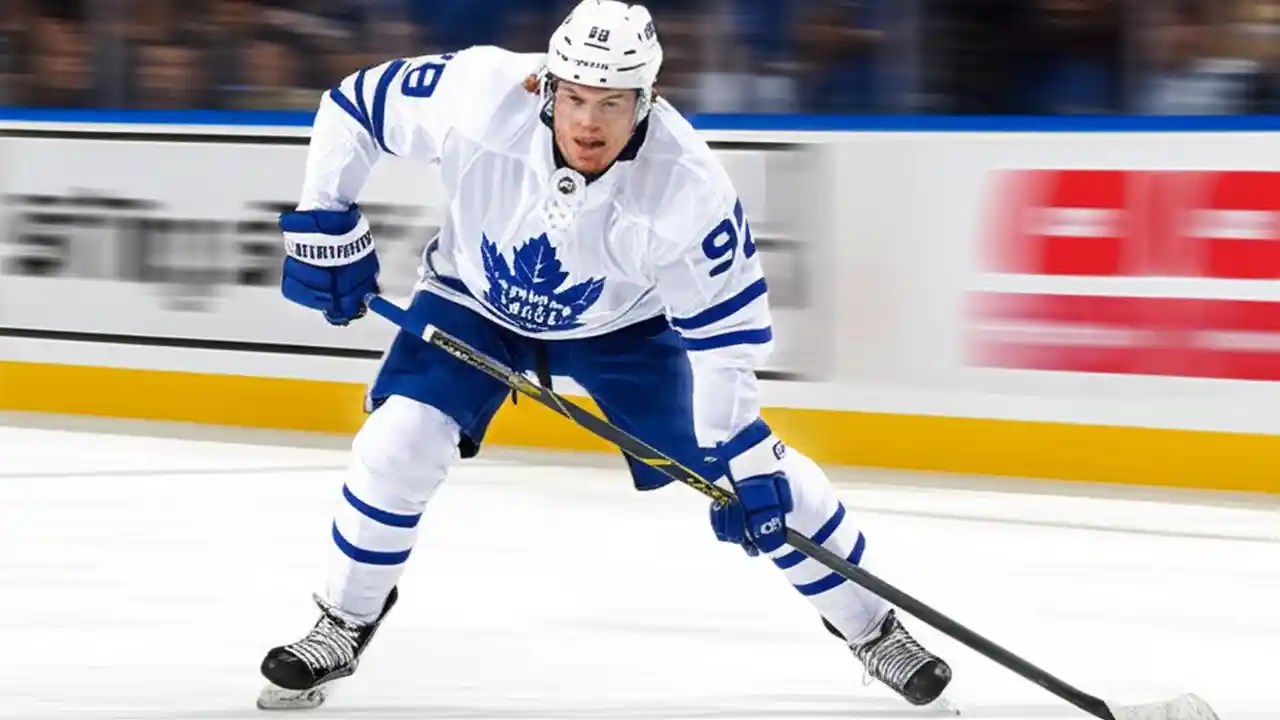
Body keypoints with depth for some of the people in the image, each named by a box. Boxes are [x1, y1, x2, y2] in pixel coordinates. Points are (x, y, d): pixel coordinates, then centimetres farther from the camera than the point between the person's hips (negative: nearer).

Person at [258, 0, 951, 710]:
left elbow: (726, 328, -25)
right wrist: (325, 223, -16)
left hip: (624, 321, -1)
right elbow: (355, 104, -17)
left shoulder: (688, 188, -35)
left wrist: (738, 457, -27)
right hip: (476, 301, 1)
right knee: (399, 441, -20)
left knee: (763, 482, -5)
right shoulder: (479, 97, -35)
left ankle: (868, 625, 17)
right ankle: (342, 625, 2)